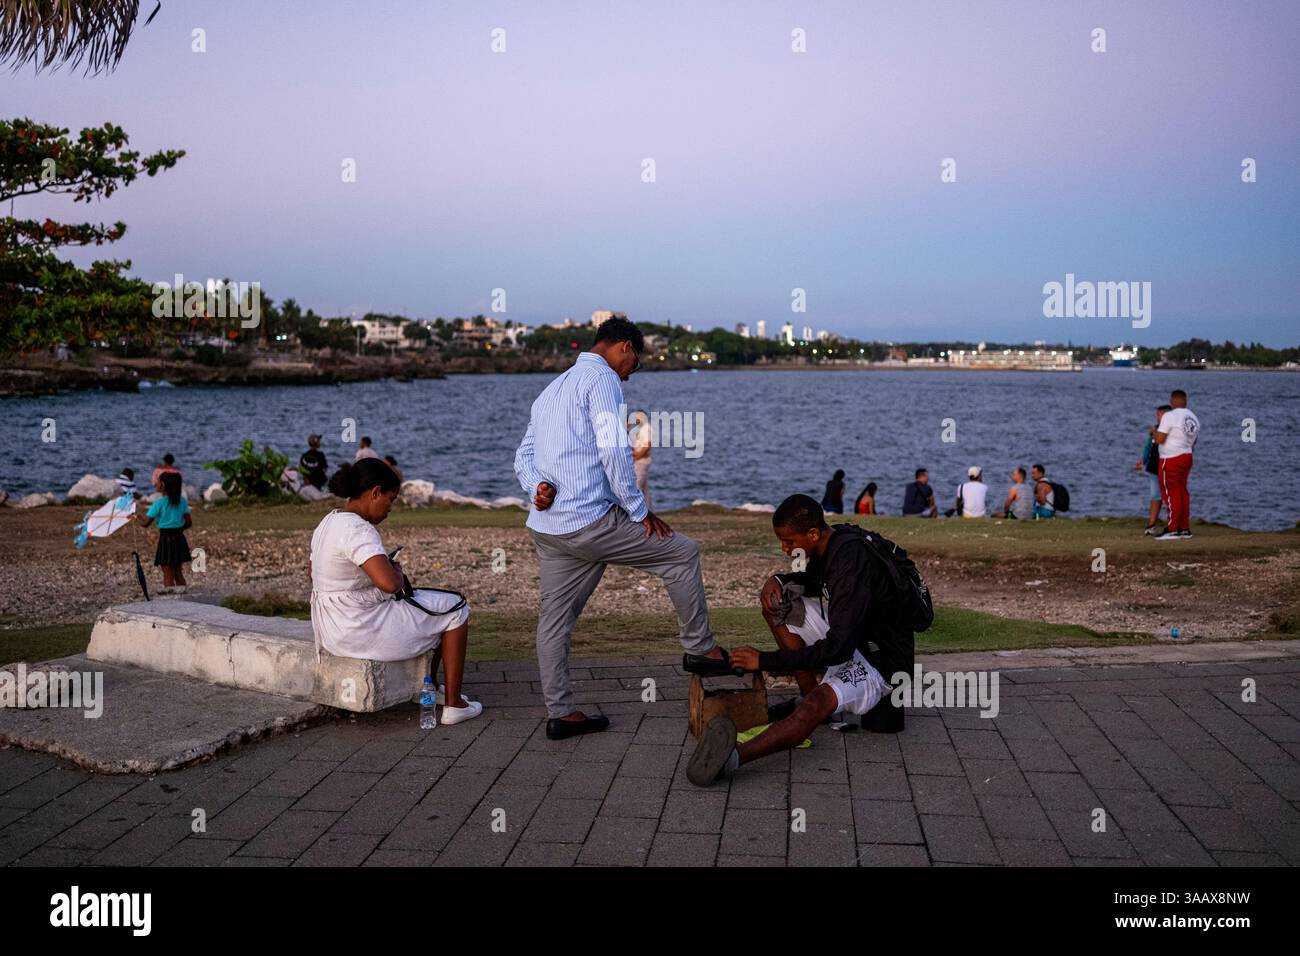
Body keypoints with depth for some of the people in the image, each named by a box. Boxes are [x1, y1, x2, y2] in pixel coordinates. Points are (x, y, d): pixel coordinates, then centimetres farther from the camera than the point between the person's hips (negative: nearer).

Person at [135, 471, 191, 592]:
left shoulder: (159, 503, -11)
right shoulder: (182, 501, 1)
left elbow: (146, 523, -8)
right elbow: (189, 523, 3)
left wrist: (137, 517, 12)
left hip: (165, 538, -4)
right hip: (179, 538, 4)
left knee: (168, 573, 3)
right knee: (178, 570, 17)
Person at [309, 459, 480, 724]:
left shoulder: (328, 522, 6)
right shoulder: (358, 530, -25)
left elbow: (315, 573, 22)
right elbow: (389, 583, -37)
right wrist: (398, 572, -11)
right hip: (362, 631, -10)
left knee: (434, 605, 28)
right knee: (456, 609, 5)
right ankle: (453, 704, 10)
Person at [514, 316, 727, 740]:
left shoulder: (552, 389, 23)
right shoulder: (602, 378, -6)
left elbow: (523, 456, 18)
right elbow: (614, 450, -18)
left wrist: (537, 488, -2)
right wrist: (640, 511, -10)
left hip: (546, 527, 10)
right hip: (589, 522, -9)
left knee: (554, 619, 12)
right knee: (682, 553, 5)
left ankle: (560, 713, 18)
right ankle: (700, 648, 14)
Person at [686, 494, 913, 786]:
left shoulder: (852, 561, -28)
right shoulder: (830, 545, 0)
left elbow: (837, 648, -32)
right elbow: (813, 580, 25)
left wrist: (764, 660, -27)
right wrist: (778, 580, 1)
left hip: (880, 660, -10)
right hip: (849, 638, 10)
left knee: (818, 703, -37)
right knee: (776, 604, 3)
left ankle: (734, 757, -58)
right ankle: (811, 695, -4)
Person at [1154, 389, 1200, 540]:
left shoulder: (1169, 416, -14)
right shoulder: (1194, 418, 10)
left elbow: (1159, 440, -18)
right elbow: (1193, 443, 17)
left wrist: (1156, 430, 1)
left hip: (1171, 459, -8)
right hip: (1187, 457, 8)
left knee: (1171, 493, -4)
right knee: (1182, 492, 14)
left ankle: (1172, 530, -4)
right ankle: (1185, 529, 19)